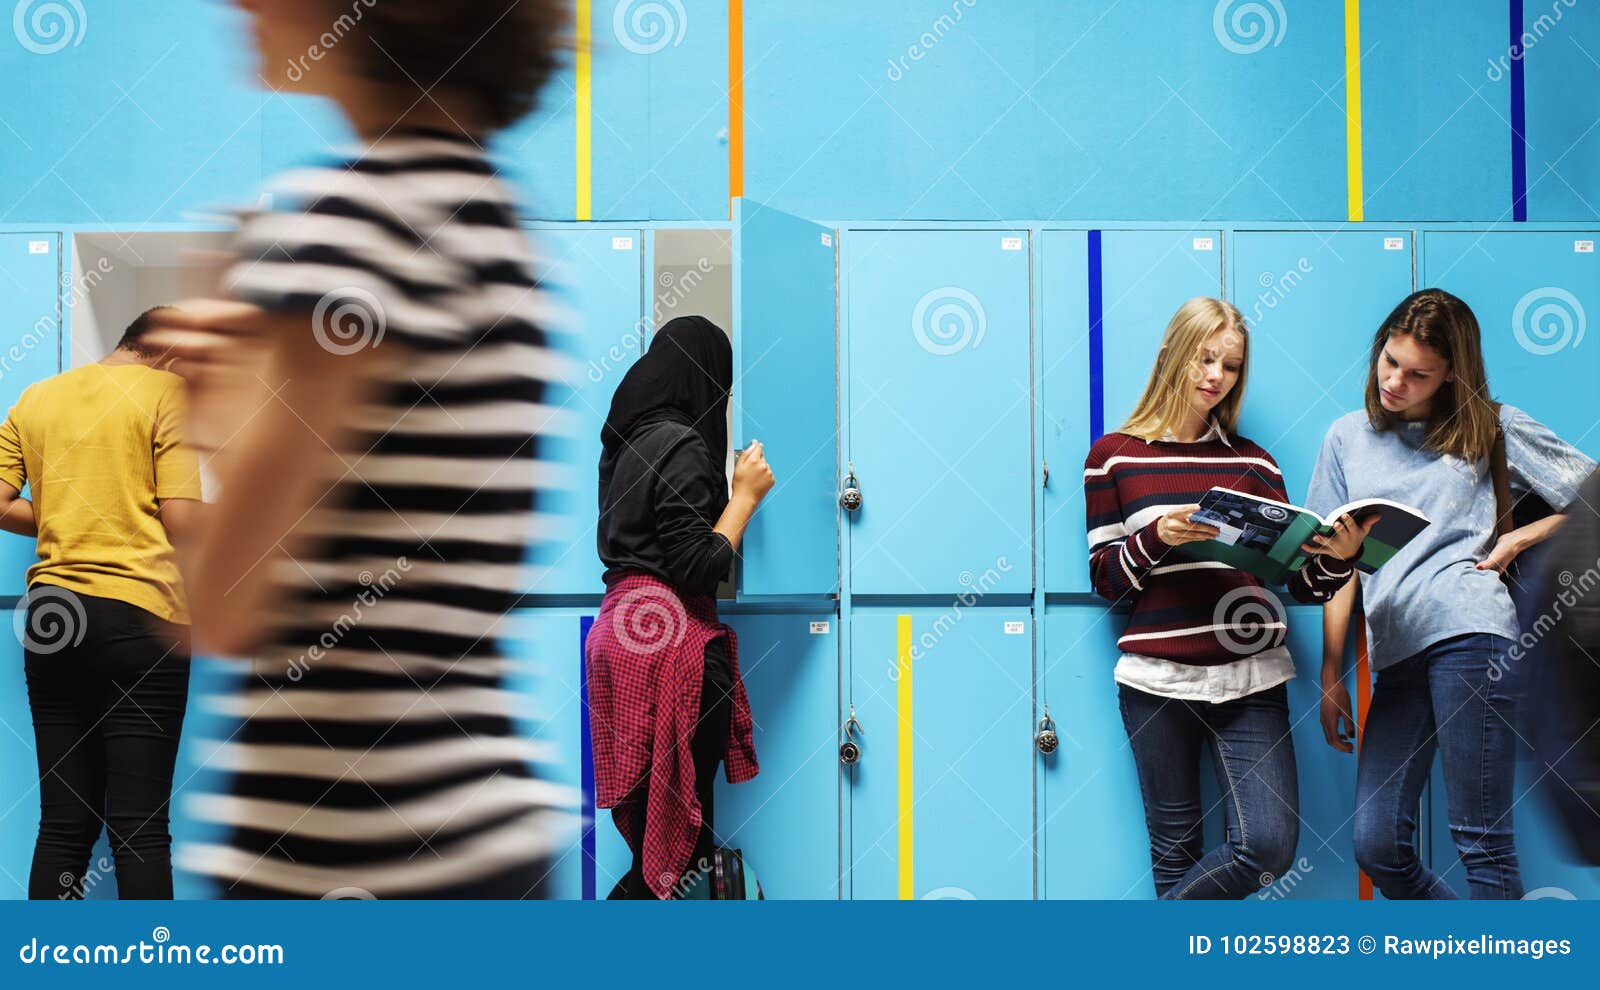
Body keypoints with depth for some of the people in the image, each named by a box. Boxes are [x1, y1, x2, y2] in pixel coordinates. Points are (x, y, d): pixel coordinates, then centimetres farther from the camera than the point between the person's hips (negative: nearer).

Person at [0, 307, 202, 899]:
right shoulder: (166, 393, -2)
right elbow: (183, 522, -10)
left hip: (51, 612, 5)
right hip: (141, 613, -5)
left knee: (64, 822, 8)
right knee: (140, 826, -4)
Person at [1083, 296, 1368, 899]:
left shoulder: (1253, 463, 13)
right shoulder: (1114, 456, 6)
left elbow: (1302, 582, 10)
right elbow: (1106, 579, 4)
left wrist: (1339, 557, -12)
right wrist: (1158, 537, -14)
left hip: (1250, 679, 2)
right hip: (1157, 681, -2)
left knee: (1270, 847, -8)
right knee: (1177, 847, 2)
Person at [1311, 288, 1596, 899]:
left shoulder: (1490, 428, 10)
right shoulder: (1349, 436, 18)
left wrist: (1520, 538, 1)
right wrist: (1331, 675, 12)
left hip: (1467, 629, -4)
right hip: (1394, 649, 4)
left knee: (1482, 840, -8)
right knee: (1377, 847, -3)